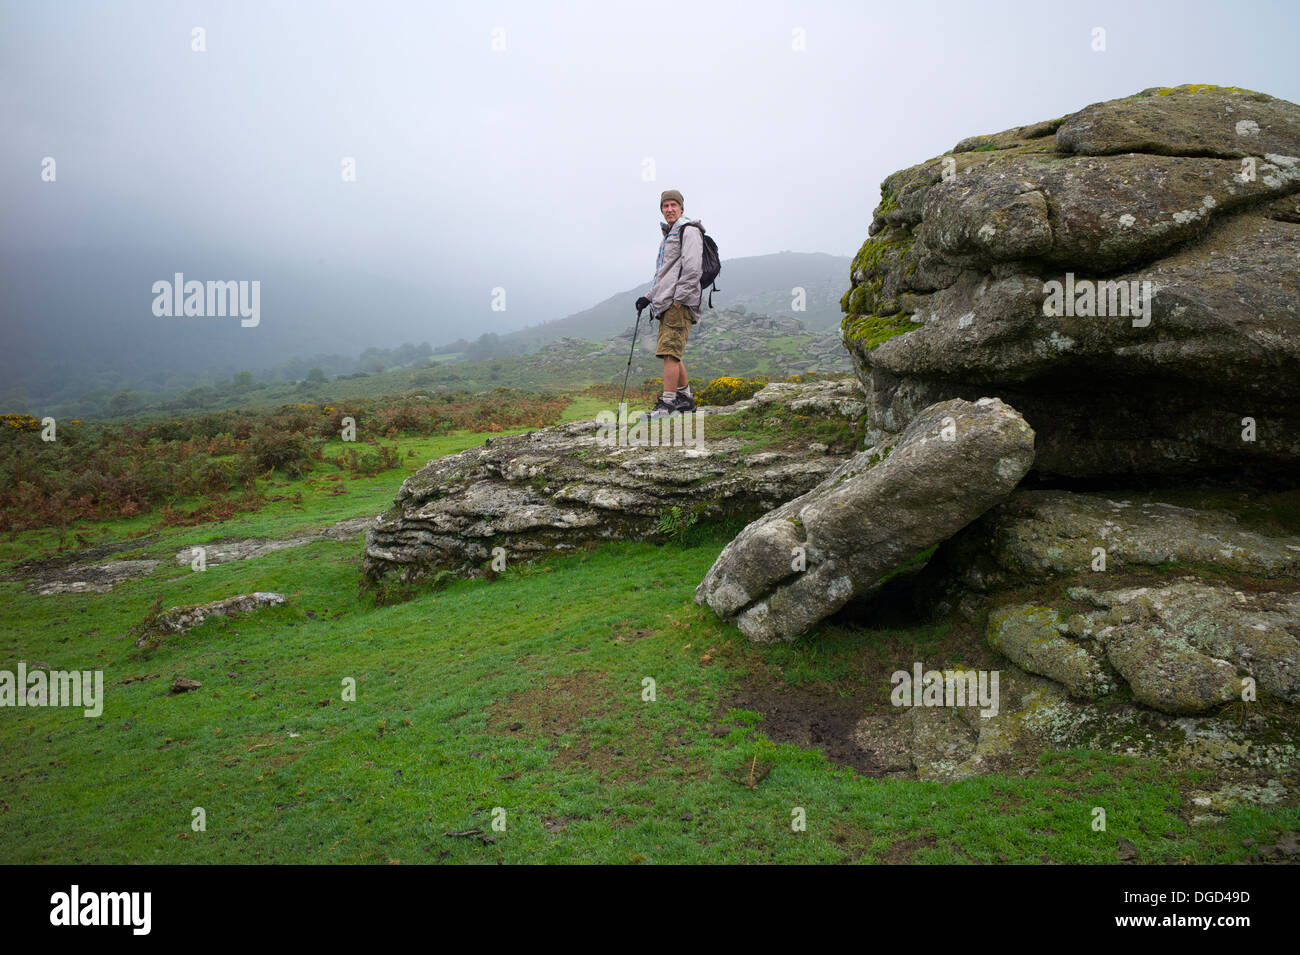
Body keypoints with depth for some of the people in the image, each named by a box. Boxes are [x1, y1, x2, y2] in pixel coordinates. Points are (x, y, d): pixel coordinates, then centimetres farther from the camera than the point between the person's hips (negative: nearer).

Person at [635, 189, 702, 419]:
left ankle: (668, 402, -16)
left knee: (670, 351, -15)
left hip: (680, 304, -10)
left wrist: (678, 300, -18)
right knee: (671, 353, 11)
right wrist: (650, 297, 22)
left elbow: (692, 269, -15)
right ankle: (686, 398, 20)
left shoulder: (689, 231, -4)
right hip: (667, 304, 10)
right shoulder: (668, 234, 26)